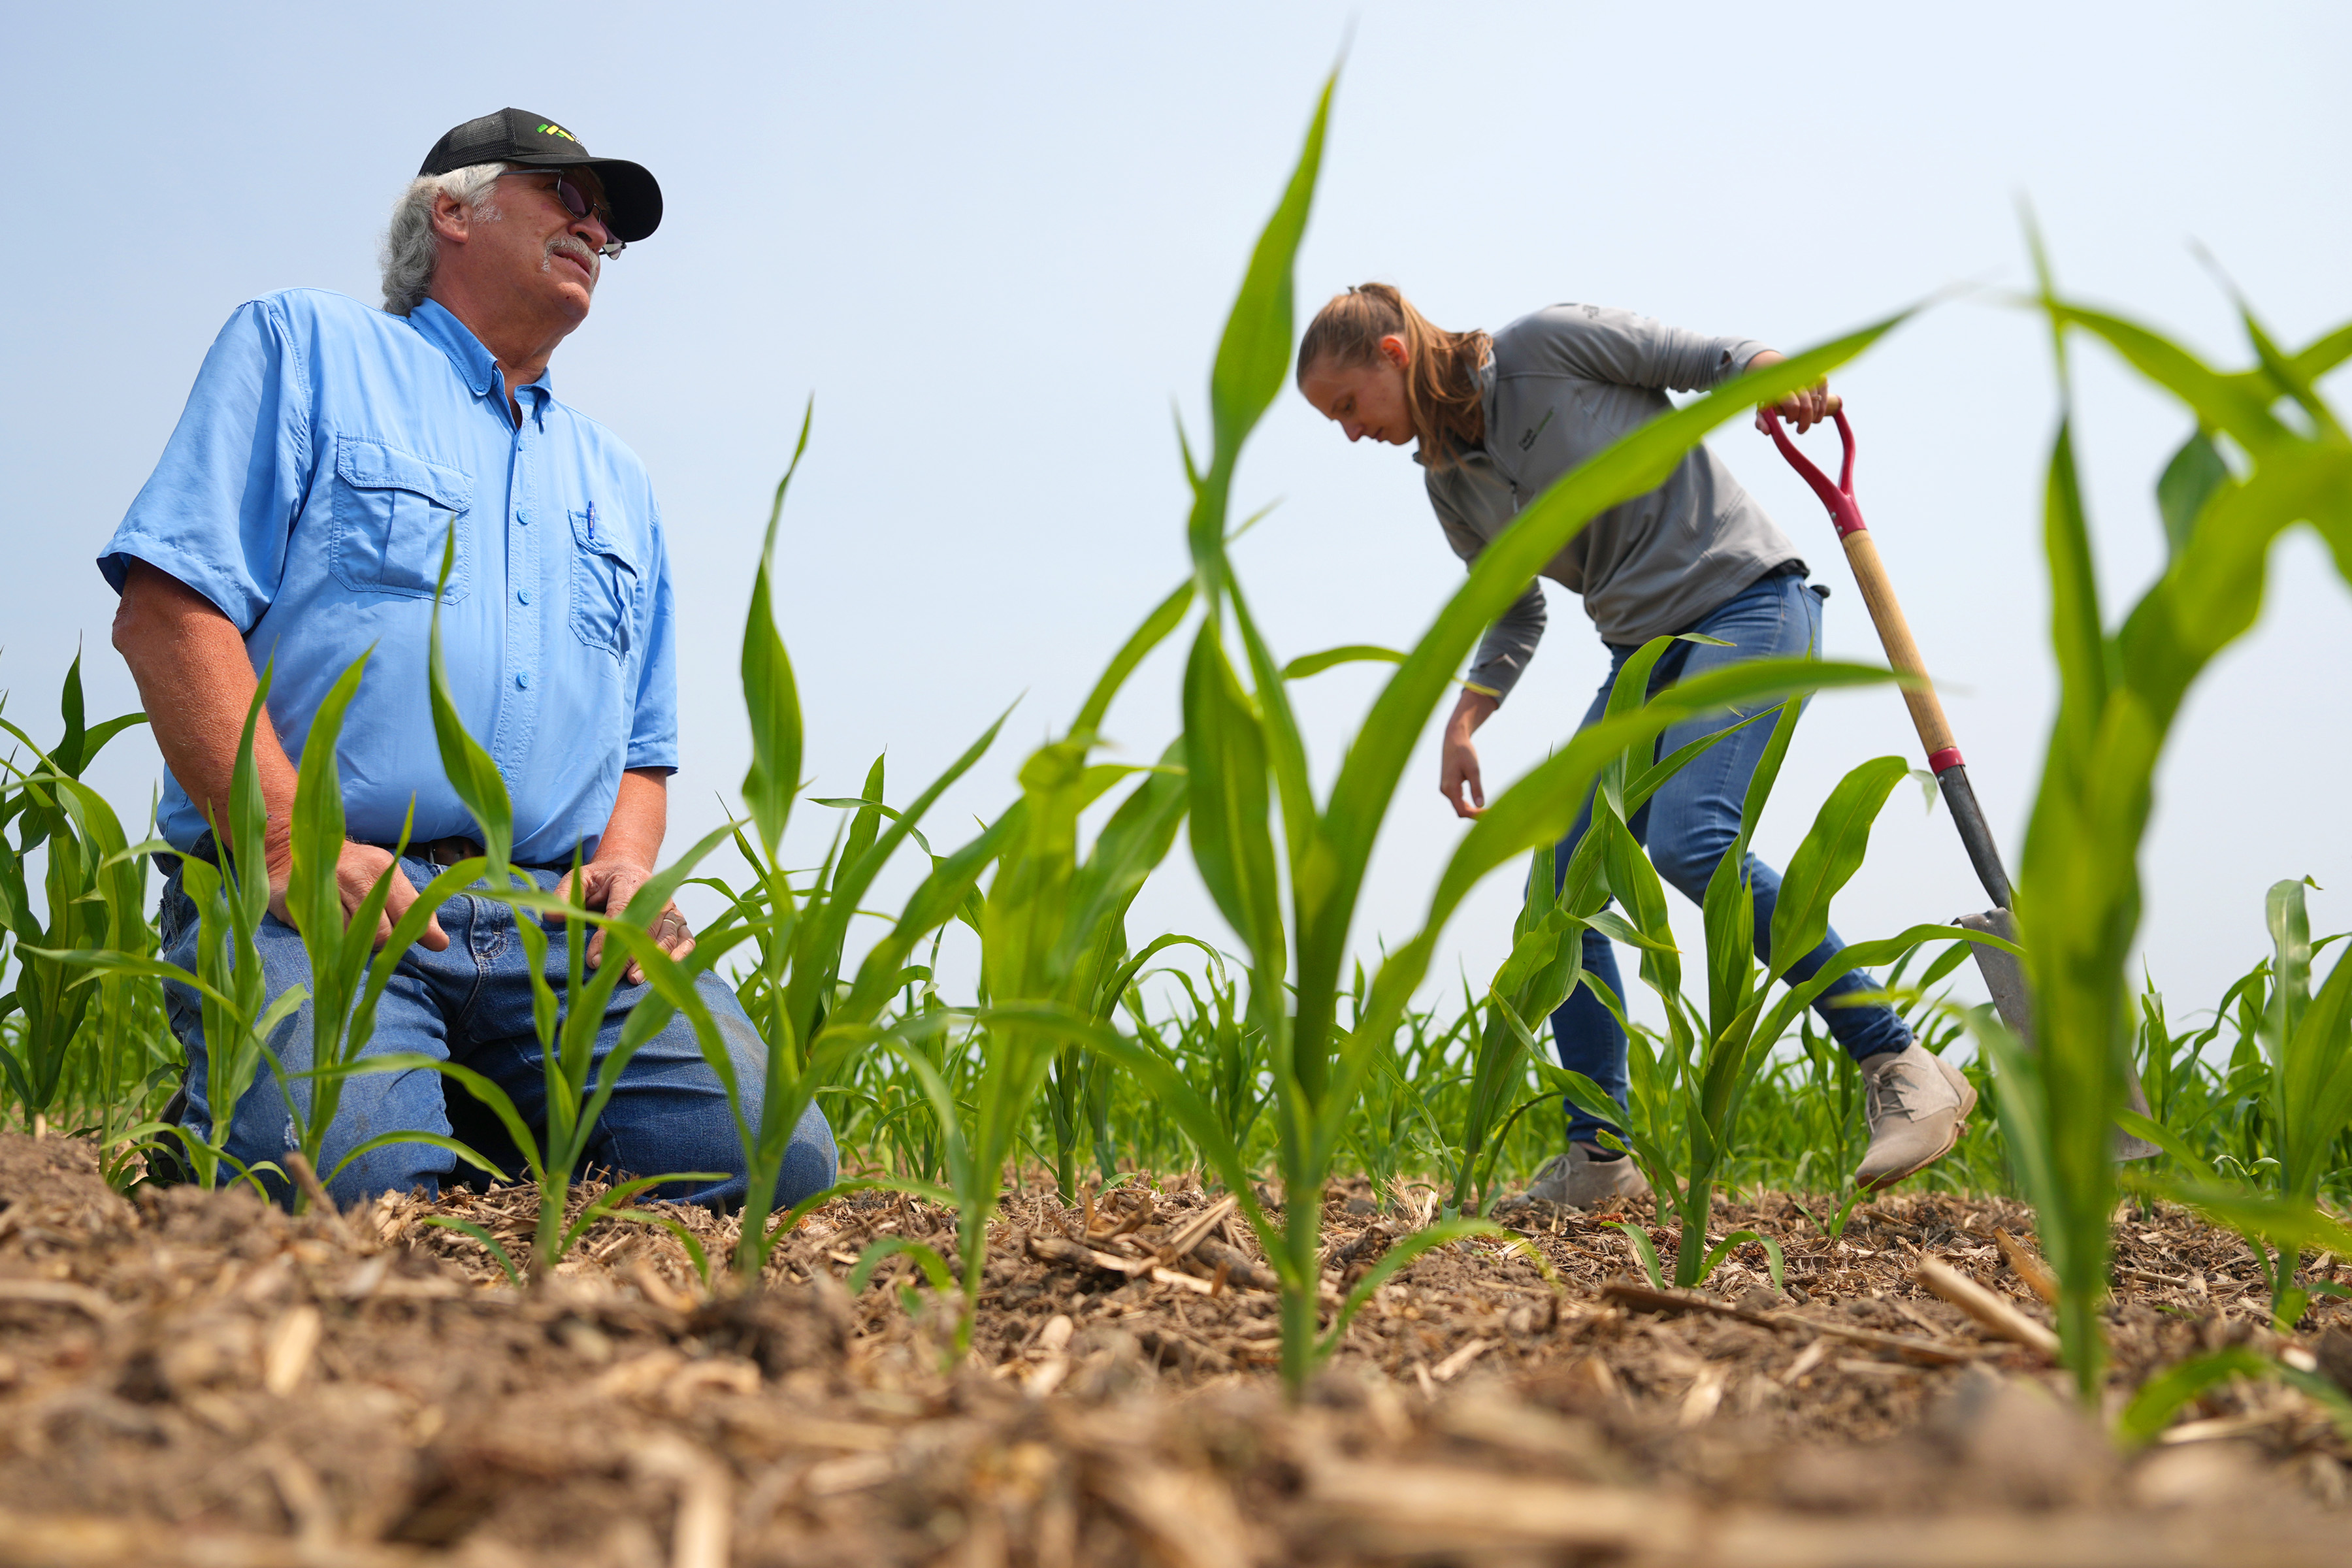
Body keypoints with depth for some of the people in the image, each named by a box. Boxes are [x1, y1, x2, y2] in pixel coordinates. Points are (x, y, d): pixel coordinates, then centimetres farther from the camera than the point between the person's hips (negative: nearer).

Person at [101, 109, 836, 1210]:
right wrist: (290, 841, -14)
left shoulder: (617, 481, 29)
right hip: (309, 901, -4)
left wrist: (625, 863, 3)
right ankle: (203, 1140, 3)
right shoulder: (303, 345, 13)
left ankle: (473, 1124, 5)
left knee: (776, 1159, -21)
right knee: (334, 1174, -33)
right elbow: (167, 612, -1)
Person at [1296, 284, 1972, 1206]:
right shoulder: (1449, 484, 11)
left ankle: (1900, 1068, -17)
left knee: (1689, 839, -28)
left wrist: (1767, 366, -21)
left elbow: (1695, 358, 0)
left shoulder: (1542, 348, -7)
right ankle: (1598, 1157, 7)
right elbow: (1517, 614, 21)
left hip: (1746, 597, -7)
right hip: (1645, 651, 8)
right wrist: (1462, 724, 9)